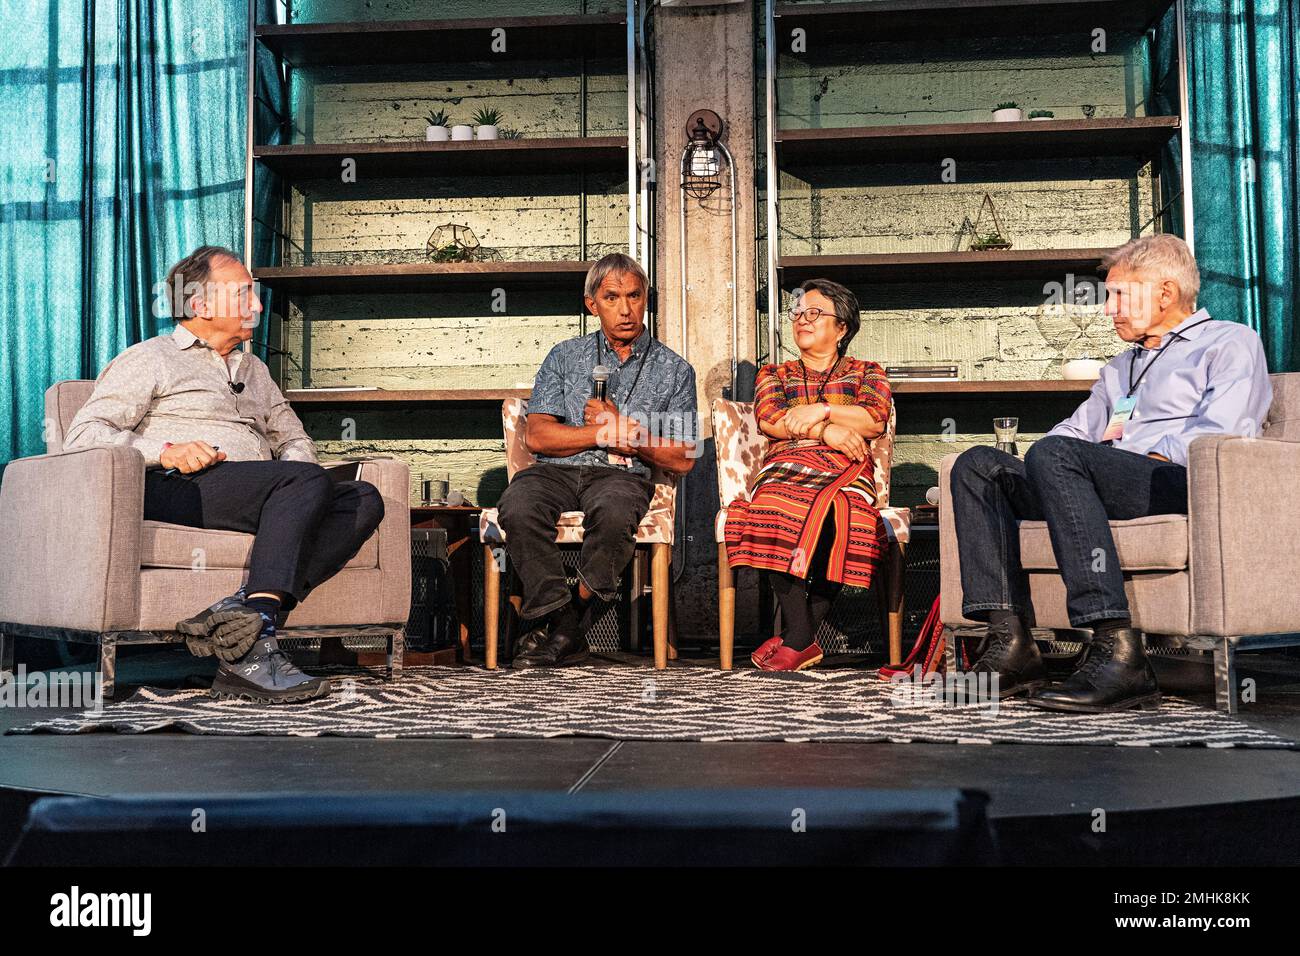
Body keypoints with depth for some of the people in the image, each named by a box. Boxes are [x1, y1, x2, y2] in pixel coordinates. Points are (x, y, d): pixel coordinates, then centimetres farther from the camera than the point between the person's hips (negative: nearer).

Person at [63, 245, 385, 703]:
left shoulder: (253, 369, 34)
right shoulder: (149, 358, 14)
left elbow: (293, 437, 33)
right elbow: (83, 433, 3)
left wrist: (296, 459, 6)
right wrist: (164, 451, -14)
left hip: (260, 502, 6)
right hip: (176, 490, -6)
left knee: (364, 499, -21)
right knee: (308, 481, -32)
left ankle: (248, 612, -39)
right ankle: (254, 647, -42)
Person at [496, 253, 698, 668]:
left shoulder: (674, 370, 15)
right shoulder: (565, 356, 18)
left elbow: (682, 460, 9)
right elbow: (536, 435, 5)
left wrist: (621, 430, -3)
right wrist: (609, 434, -5)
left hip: (623, 475, -1)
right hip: (556, 470, 2)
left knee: (614, 512, -38)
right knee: (517, 506, -33)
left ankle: (562, 627, -24)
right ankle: (563, 626, -27)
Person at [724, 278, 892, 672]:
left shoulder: (866, 372, 24)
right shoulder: (774, 373, 27)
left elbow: (876, 420, 3)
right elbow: (768, 420, 5)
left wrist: (822, 410, -5)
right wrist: (826, 431, -3)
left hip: (846, 470, -1)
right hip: (787, 466, 1)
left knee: (837, 510, -39)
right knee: (774, 509, -38)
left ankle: (796, 639, -28)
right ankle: (803, 642, -31)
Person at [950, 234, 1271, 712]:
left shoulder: (1230, 343, 13)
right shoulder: (1121, 367, 37)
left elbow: (1218, 436, -5)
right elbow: (1075, 430, 28)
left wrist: (1152, 456, -13)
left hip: (1185, 485, -7)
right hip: (1110, 486, 7)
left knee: (1054, 454, -34)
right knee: (978, 465, -10)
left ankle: (1118, 651, -41)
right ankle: (1011, 644, -24)